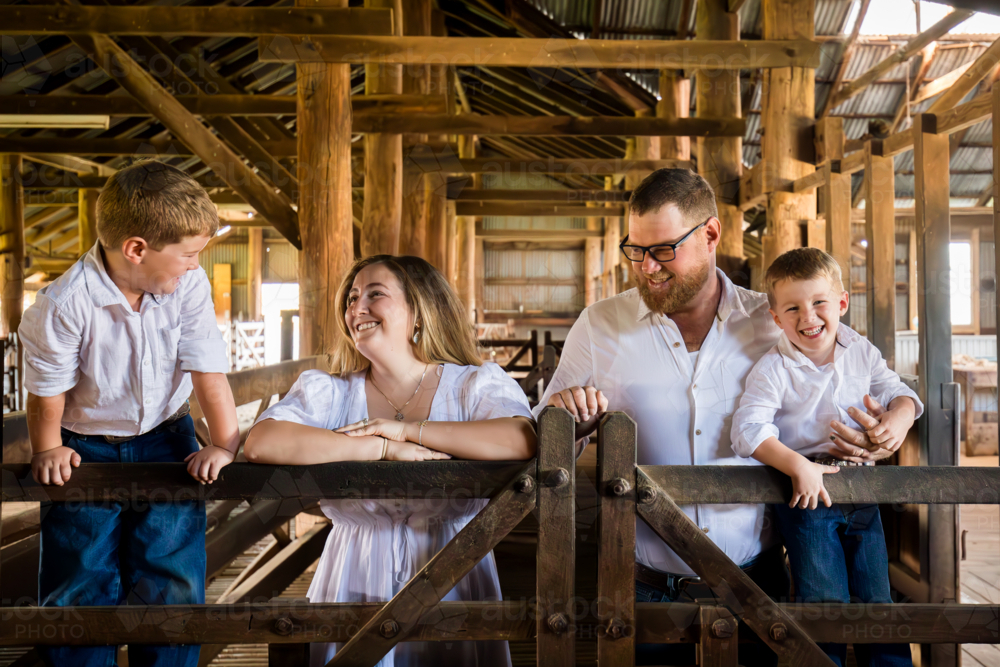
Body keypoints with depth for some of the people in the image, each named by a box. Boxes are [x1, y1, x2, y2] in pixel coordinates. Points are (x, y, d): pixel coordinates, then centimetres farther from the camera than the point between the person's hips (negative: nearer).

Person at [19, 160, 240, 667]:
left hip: (164, 439, 3)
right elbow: (47, 387, -11)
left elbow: (208, 367, -10)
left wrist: (224, 441, -12)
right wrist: (48, 450, 0)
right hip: (87, 448, -2)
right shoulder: (65, 303, -24)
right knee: (80, 583, 3)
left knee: (174, 578, 3)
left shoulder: (189, 286, -13)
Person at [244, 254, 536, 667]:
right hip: (355, 584, 1)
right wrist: (386, 448, -18)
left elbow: (522, 440, -21)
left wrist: (407, 429, -17)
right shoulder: (326, 391, 4)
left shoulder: (476, 384, -1)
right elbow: (260, 444, -15)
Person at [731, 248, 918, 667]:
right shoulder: (773, 369, -12)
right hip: (806, 494, -4)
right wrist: (798, 466, -33)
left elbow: (897, 391, 13)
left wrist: (900, 416, -12)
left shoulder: (861, 353, 4)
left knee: (877, 599, 11)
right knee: (824, 601, -3)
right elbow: (749, 428, -21)